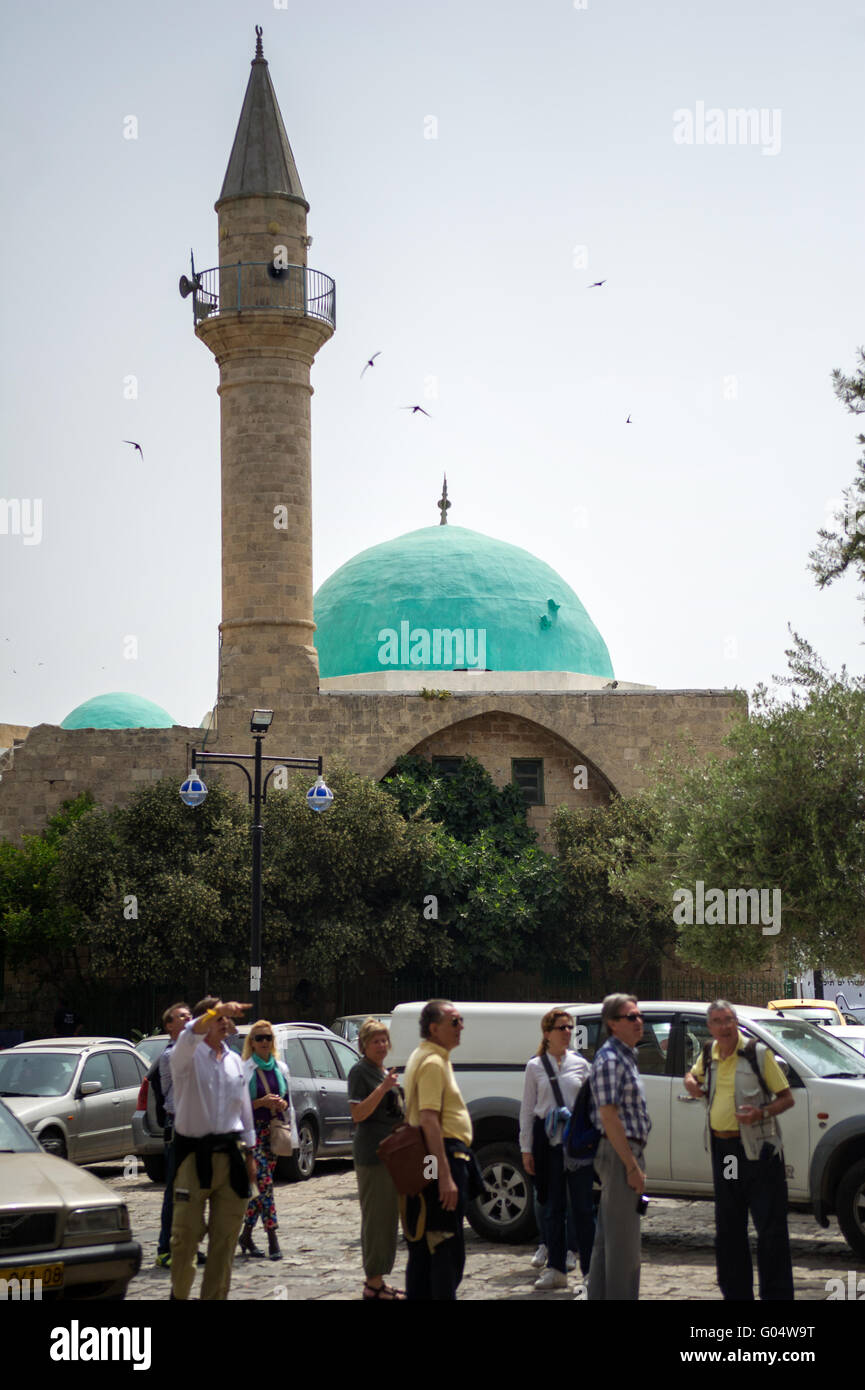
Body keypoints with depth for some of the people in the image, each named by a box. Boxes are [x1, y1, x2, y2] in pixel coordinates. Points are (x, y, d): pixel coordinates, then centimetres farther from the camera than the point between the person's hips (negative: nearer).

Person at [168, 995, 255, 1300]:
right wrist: (217, 1011, -43)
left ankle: (215, 1295, 13)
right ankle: (179, 1292, 15)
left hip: (230, 1154, 5)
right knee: (186, 1232, -3)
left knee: (225, 1235, 5)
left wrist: (249, 1154, 18)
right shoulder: (189, 1055, -2)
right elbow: (190, 1035, -27)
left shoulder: (234, 1061, 15)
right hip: (195, 1155, -5)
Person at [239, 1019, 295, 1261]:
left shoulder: (280, 1068, 13)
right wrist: (262, 1102, -18)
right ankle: (273, 1240, -14)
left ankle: (246, 1235, 17)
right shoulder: (244, 1070, -4)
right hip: (253, 1130, -6)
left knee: (261, 1186, 7)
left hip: (273, 1131, 6)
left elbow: (288, 1099, 22)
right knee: (264, 1183, -12)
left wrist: (283, 1104, 0)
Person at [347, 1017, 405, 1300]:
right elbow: (358, 1114, -18)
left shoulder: (384, 1071, 18)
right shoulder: (360, 1071, -9)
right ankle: (373, 1283, -5)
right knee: (375, 1218, -8)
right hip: (371, 1154, -9)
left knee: (389, 1217, 11)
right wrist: (383, 1088, -24)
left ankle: (378, 1279, 18)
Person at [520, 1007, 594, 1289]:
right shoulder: (535, 1067, 5)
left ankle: (590, 1270, 5)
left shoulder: (581, 1064, 7)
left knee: (583, 1207, -1)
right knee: (552, 1208, 7)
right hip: (548, 1140, 1)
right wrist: (526, 1149, 2)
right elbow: (527, 1110, 6)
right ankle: (556, 1270, 16)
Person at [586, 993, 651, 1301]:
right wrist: (632, 1166, -21)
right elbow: (608, 1115, -21)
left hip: (625, 1152, 10)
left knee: (609, 1235, 15)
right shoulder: (609, 1059, -15)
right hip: (619, 1154, -10)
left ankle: (599, 1294, 22)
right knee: (624, 1239, -7)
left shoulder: (625, 1056, 16)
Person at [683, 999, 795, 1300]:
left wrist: (762, 1112, -22)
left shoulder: (758, 1053, -7)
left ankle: (777, 1295, -2)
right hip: (722, 1148, 6)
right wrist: (691, 1083, 8)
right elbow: (693, 1075, 32)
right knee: (728, 1230, 11)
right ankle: (736, 1293, 20)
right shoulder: (709, 1055, 10)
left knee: (770, 1229, -6)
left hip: (757, 1149, -6)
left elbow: (786, 1098, -4)